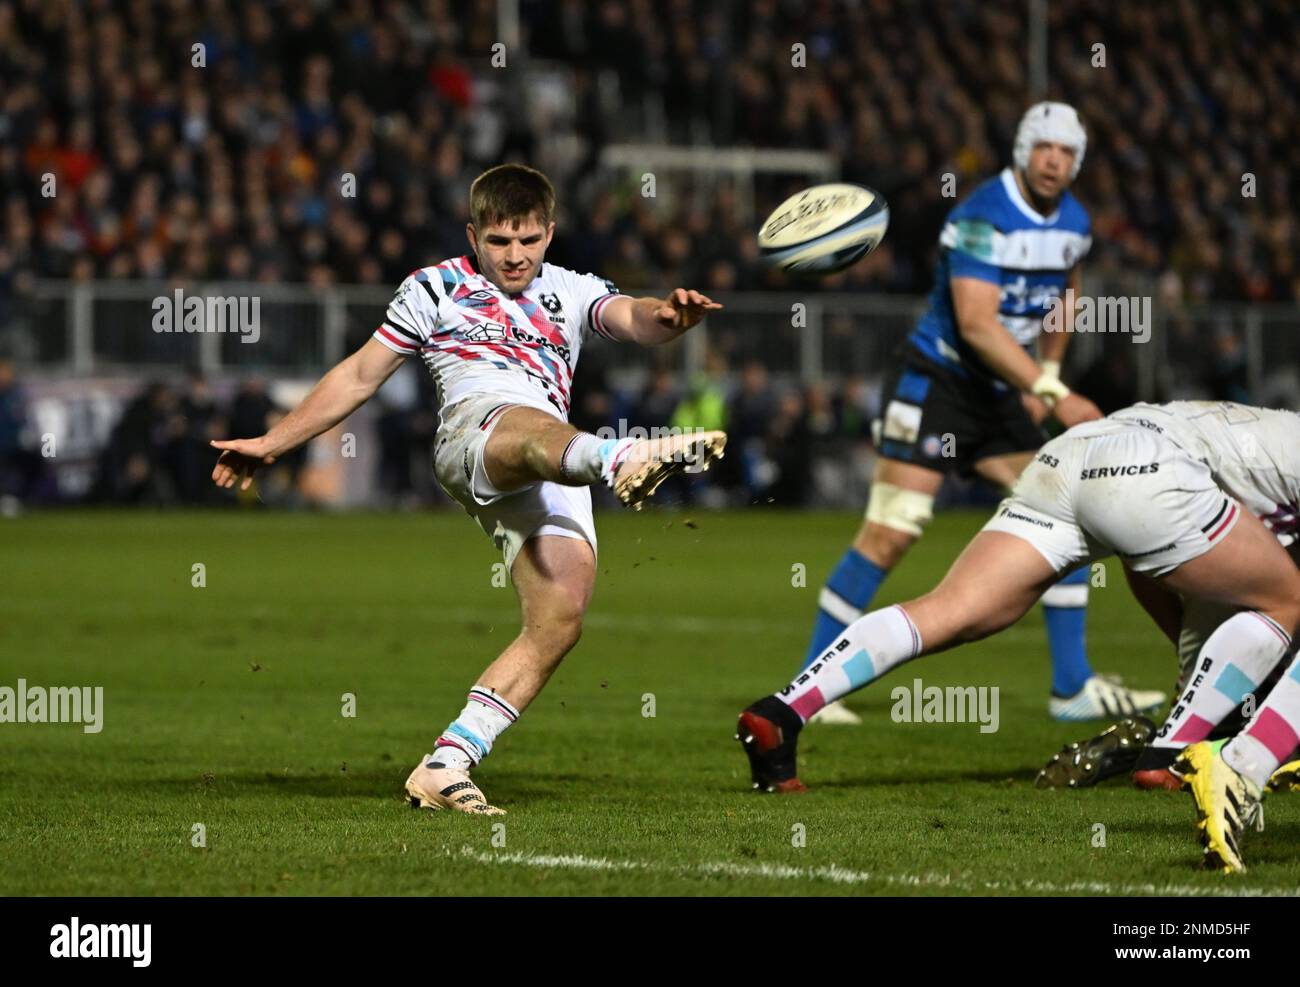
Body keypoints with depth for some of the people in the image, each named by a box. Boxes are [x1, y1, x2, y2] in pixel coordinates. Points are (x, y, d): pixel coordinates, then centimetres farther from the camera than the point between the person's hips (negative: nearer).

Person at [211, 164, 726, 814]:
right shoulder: (435, 289, 24)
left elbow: (632, 319, 8)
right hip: (473, 426, -4)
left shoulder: (571, 293, 29)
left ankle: (444, 766, -13)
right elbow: (359, 376, 28)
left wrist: (667, 317, -17)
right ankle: (620, 460, -80)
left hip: (557, 480, 4)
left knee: (558, 622, -15)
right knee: (535, 429, -41)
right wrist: (270, 444, 26)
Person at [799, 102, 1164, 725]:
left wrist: (1045, 376, 16)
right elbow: (977, 324, -30)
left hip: (1001, 394, 8)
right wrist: (1057, 395, -32)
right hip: (936, 382, -8)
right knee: (890, 535, -12)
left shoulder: (1073, 224, 5)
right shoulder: (984, 217, -21)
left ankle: (1073, 688, 6)